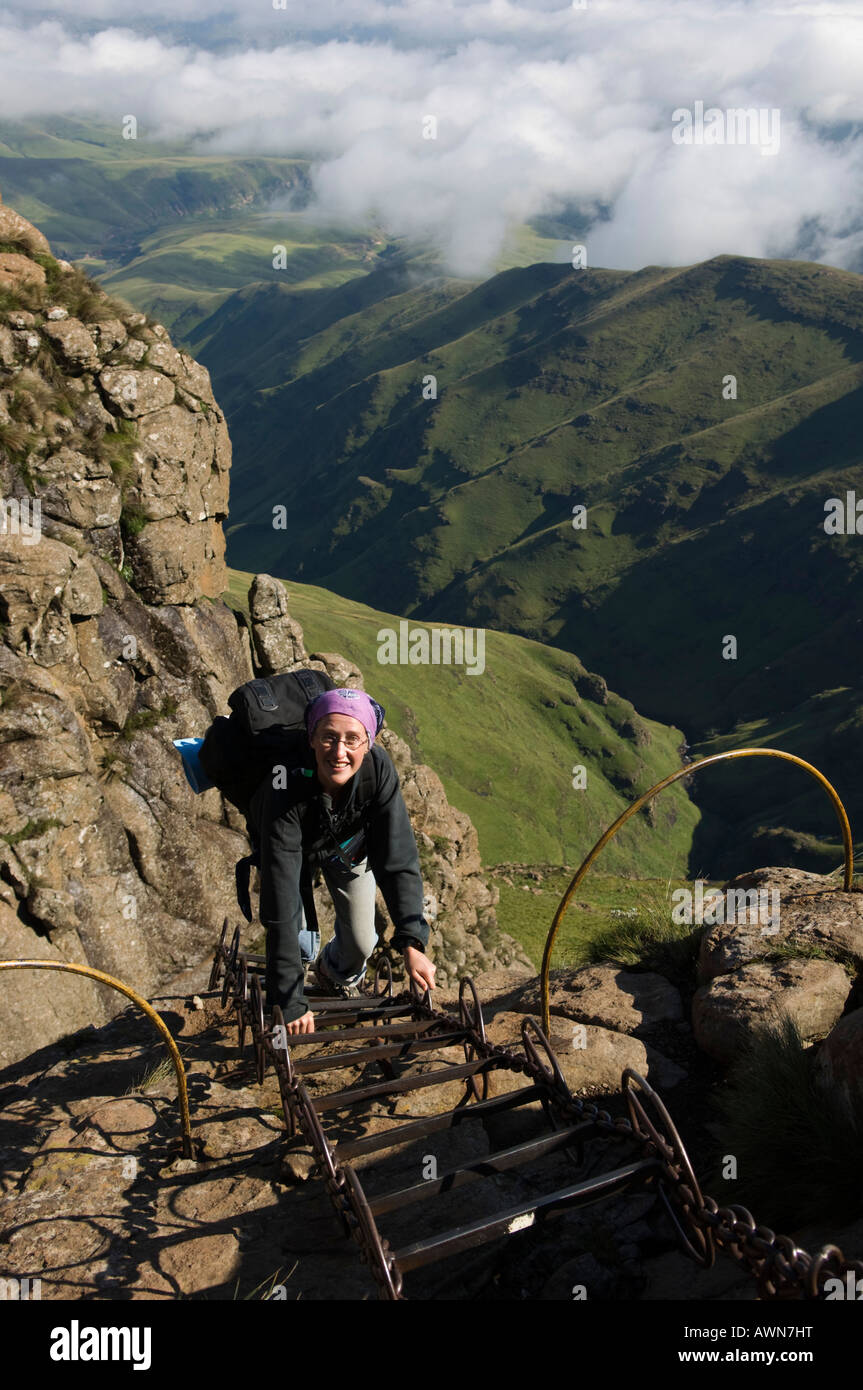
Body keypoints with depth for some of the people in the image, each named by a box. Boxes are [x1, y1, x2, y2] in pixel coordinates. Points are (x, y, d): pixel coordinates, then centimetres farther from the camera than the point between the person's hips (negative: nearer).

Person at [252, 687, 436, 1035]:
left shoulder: (378, 768, -37)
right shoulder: (286, 791, -44)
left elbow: (397, 858, -34)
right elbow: (280, 901, -43)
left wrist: (412, 943, -44)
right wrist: (290, 1001, -42)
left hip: (350, 846, 2)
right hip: (296, 847, -2)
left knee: (361, 942, 3)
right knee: (296, 936, -5)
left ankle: (337, 974, 40)